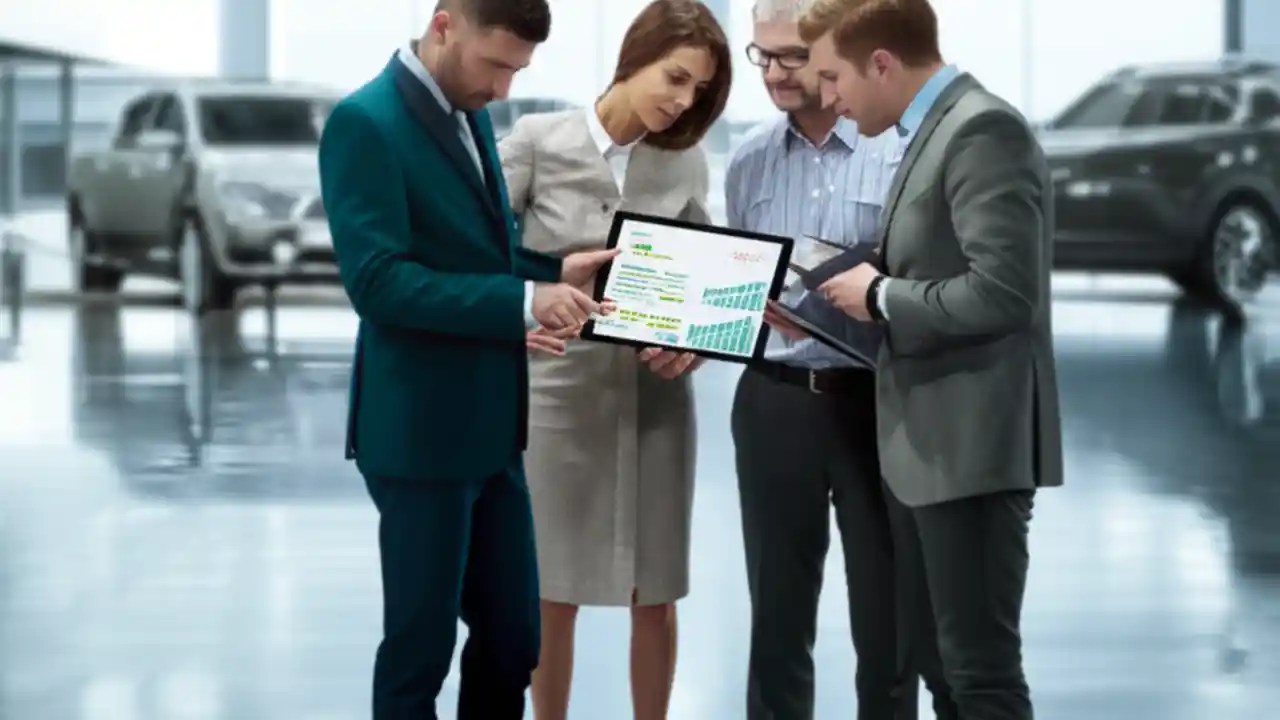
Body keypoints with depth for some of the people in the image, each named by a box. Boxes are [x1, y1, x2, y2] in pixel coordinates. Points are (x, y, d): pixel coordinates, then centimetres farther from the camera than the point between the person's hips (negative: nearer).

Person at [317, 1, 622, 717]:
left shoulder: (469, 114, 11)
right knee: (419, 646, 3)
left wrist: (552, 271, 2)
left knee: (513, 638, 12)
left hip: (490, 424, 8)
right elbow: (378, 281, -23)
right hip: (420, 428, -8)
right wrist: (523, 300, -26)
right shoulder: (366, 122, -16)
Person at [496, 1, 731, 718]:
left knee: (655, 595, 6)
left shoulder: (687, 162, 4)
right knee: (553, 594, 5)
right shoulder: (537, 141, -5)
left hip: (654, 394, 2)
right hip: (558, 387, -2)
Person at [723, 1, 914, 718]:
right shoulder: (750, 161, 8)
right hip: (774, 402, 4)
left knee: (884, 618, 5)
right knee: (778, 613, 11)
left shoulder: (898, 148, -9)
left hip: (873, 402, -4)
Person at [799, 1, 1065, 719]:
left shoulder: (982, 129, -16)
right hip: (928, 444, 10)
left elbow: (1001, 294, -25)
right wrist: (855, 302, 9)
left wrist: (881, 298, -13)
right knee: (938, 657, 15)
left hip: (971, 445, -10)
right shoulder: (936, 130, 15)